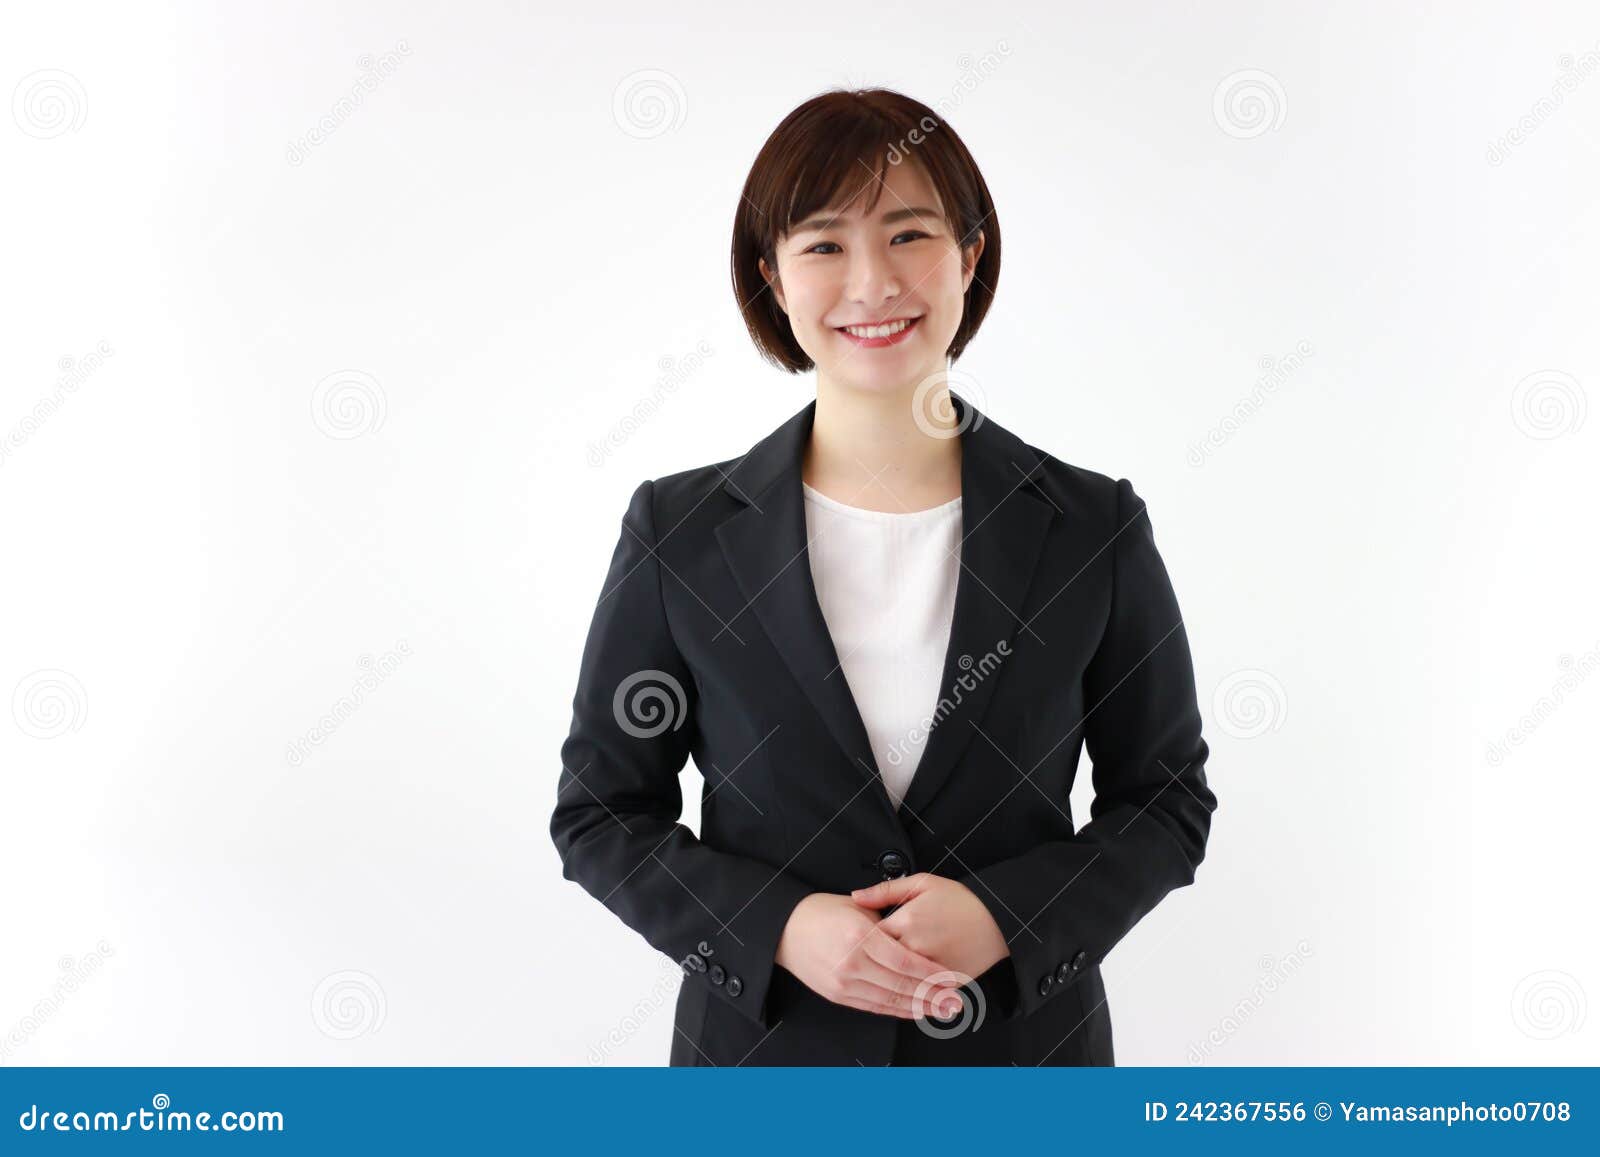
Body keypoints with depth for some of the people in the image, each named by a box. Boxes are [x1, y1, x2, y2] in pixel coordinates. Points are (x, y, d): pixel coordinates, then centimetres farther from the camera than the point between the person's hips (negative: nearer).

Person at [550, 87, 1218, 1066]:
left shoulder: (1096, 530, -7)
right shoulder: (678, 533, -8)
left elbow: (1169, 802, -1)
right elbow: (598, 811, -3)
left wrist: (1006, 914, -16)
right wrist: (779, 929, -17)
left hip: (1026, 1046, 1)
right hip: (761, 1042, 0)